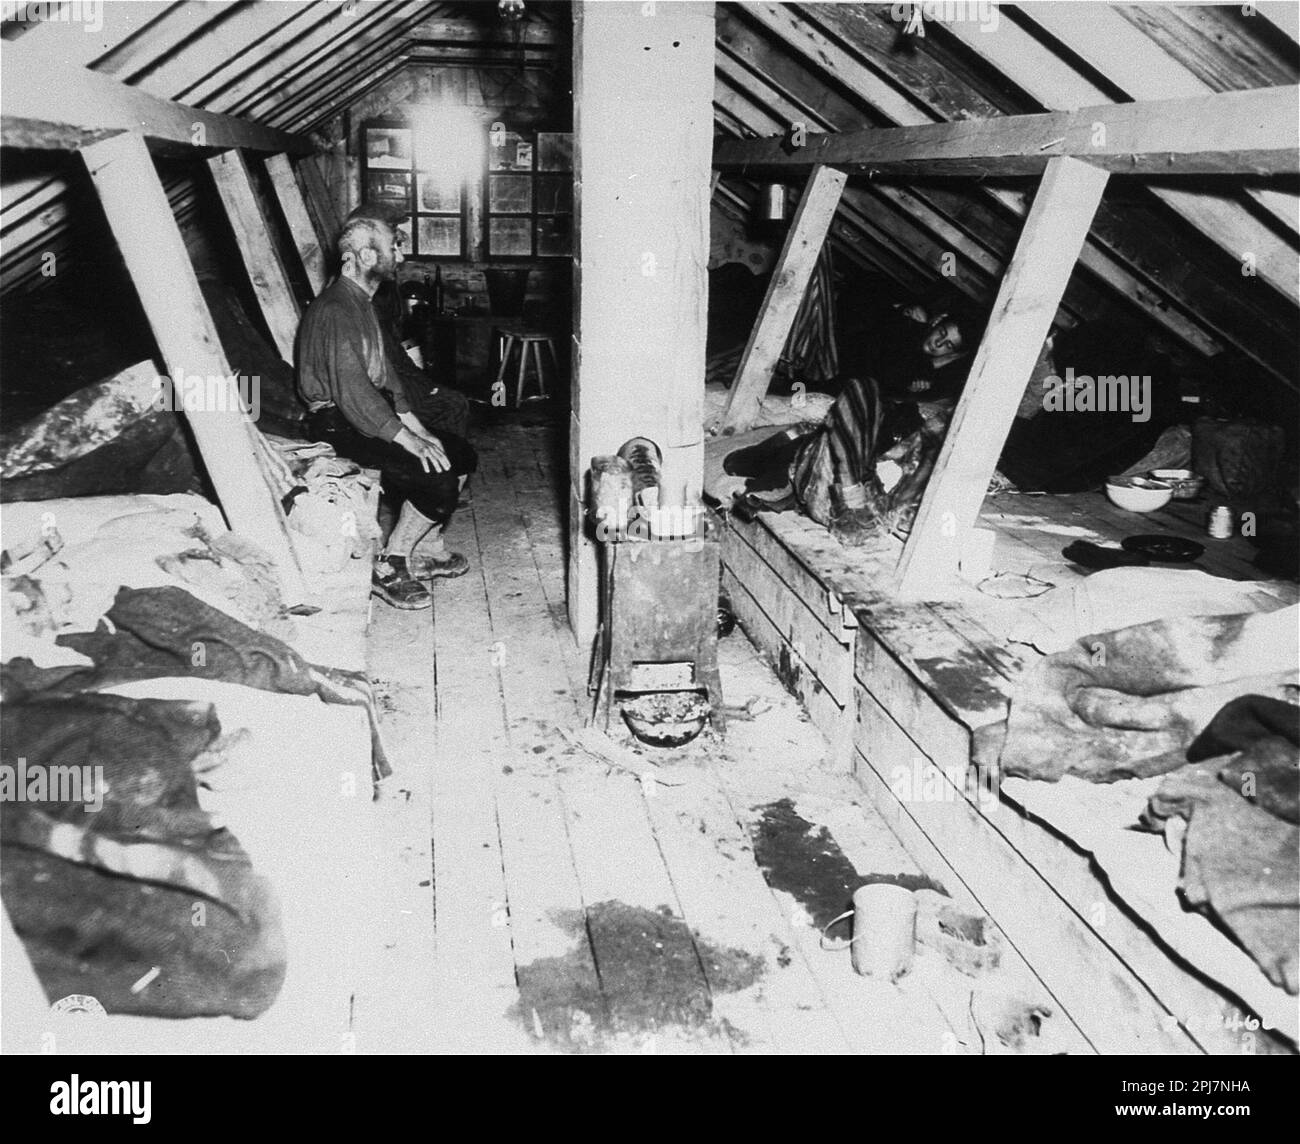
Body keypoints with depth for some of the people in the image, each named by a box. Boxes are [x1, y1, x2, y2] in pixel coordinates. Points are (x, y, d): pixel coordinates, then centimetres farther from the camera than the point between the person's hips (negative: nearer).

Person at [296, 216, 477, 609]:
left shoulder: (361, 303, 14)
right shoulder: (334, 311, -20)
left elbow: (384, 374, 14)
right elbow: (353, 392, -28)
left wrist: (418, 429, 3)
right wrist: (409, 441, -27)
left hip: (375, 413, 10)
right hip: (340, 425, -10)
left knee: (461, 455, 5)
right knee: (438, 479, -22)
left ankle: (430, 549, 15)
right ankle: (388, 570, -9)